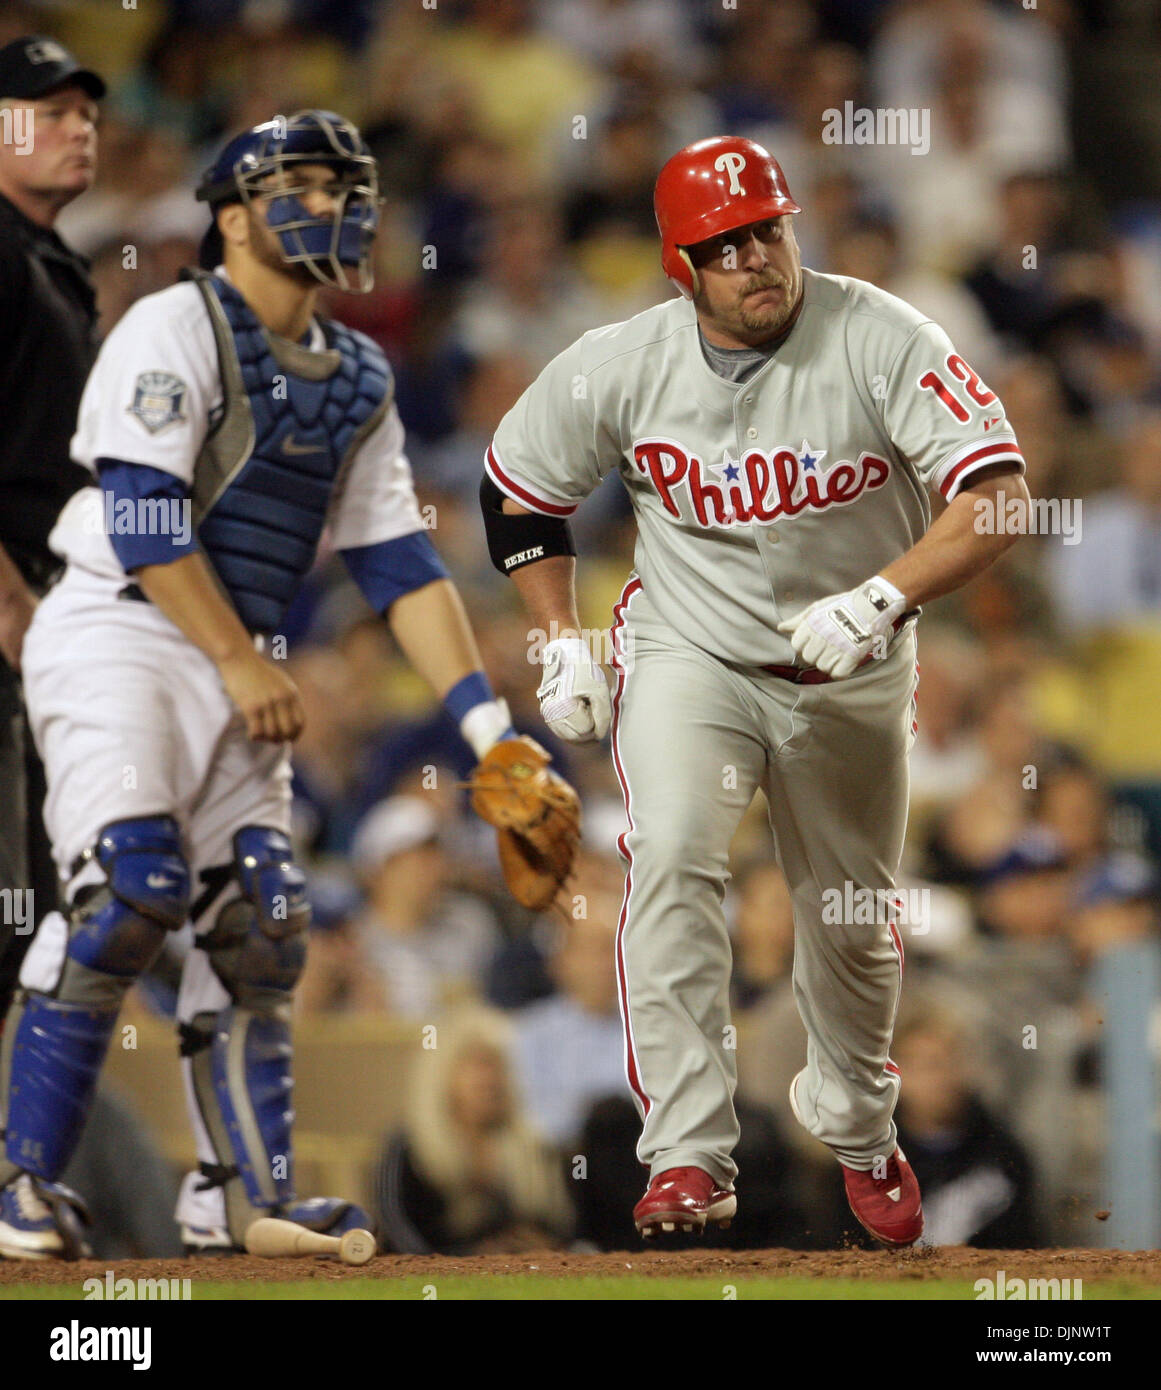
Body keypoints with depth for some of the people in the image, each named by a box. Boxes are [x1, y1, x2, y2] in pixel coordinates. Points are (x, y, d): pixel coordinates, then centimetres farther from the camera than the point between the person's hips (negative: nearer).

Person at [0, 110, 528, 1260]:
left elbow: (396, 560, 13)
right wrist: (240, 662, -16)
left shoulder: (356, 382, 15)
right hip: (118, 639, -8)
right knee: (128, 888, -21)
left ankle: (243, 1195, 10)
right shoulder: (176, 328, -7)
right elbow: (144, 517, -15)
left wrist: (483, 720, 3)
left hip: (239, 667, 8)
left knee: (257, 922, 2)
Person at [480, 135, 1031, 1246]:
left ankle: (856, 1129, 43)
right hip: (687, 654, 0)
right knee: (670, 860, -25)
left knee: (855, 919, 14)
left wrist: (883, 598, -42)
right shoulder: (619, 366, -14)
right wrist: (562, 644, -4)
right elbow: (516, 490, 4)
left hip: (853, 674, 1)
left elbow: (997, 492, -29)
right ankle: (690, 1158, -26)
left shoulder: (880, 341, -21)